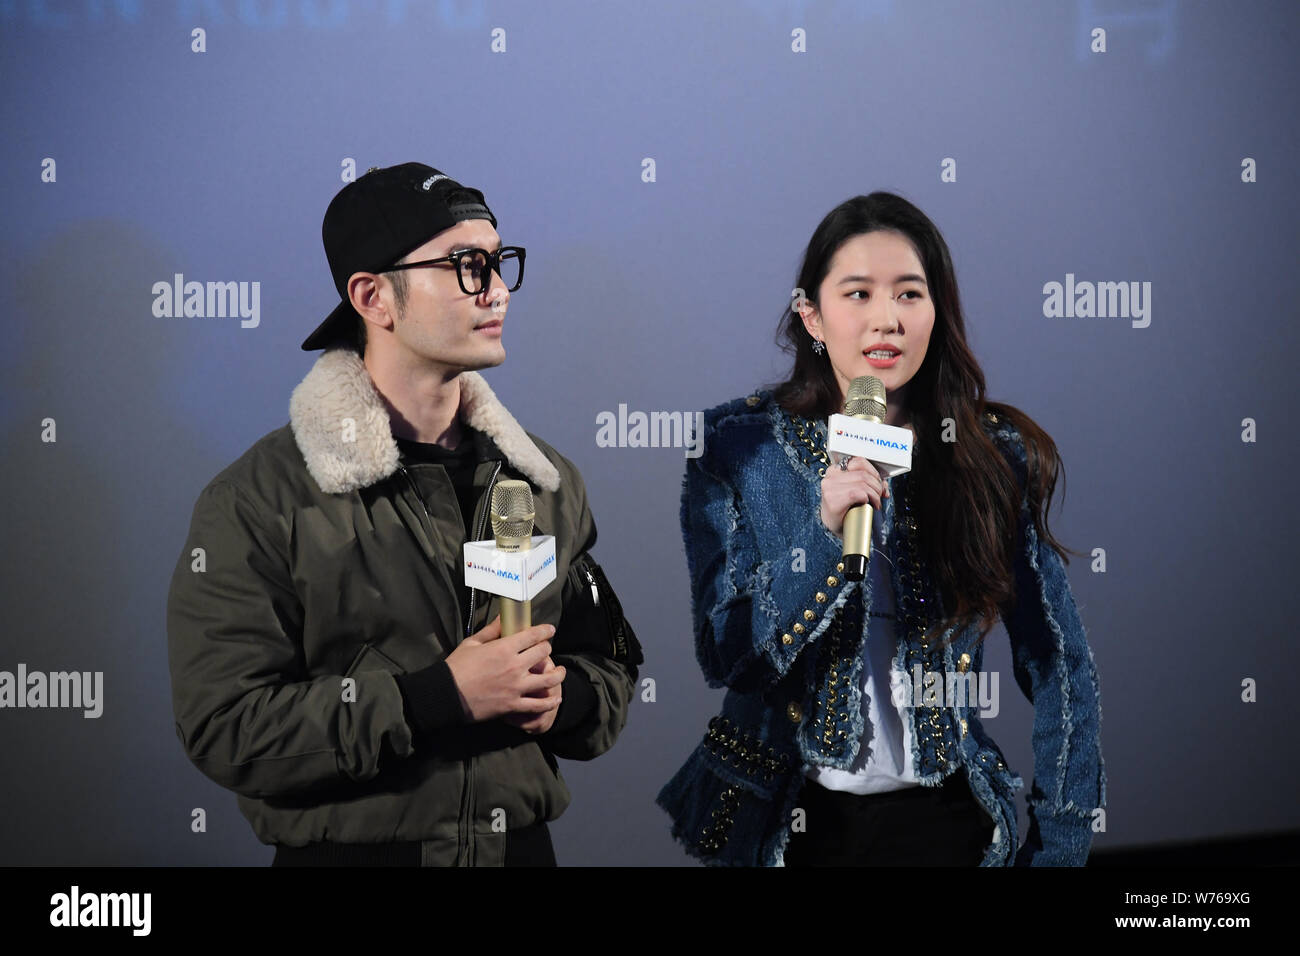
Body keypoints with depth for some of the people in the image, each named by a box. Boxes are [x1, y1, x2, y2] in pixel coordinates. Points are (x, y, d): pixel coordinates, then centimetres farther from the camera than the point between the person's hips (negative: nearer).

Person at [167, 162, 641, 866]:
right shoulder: (257, 501, -11)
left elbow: (609, 663, 13)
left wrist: (562, 697, -10)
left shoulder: (545, 480, 5)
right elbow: (224, 727, -19)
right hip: (348, 849, -4)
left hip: (522, 845, 4)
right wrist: (439, 697, -23)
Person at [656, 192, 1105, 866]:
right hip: (787, 821, 0)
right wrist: (827, 534, -25)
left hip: (940, 820, 1)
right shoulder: (738, 448, -7)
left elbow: (1059, 667, 1)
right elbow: (724, 658, -13)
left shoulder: (995, 456, -4)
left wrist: (1060, 845, -3)